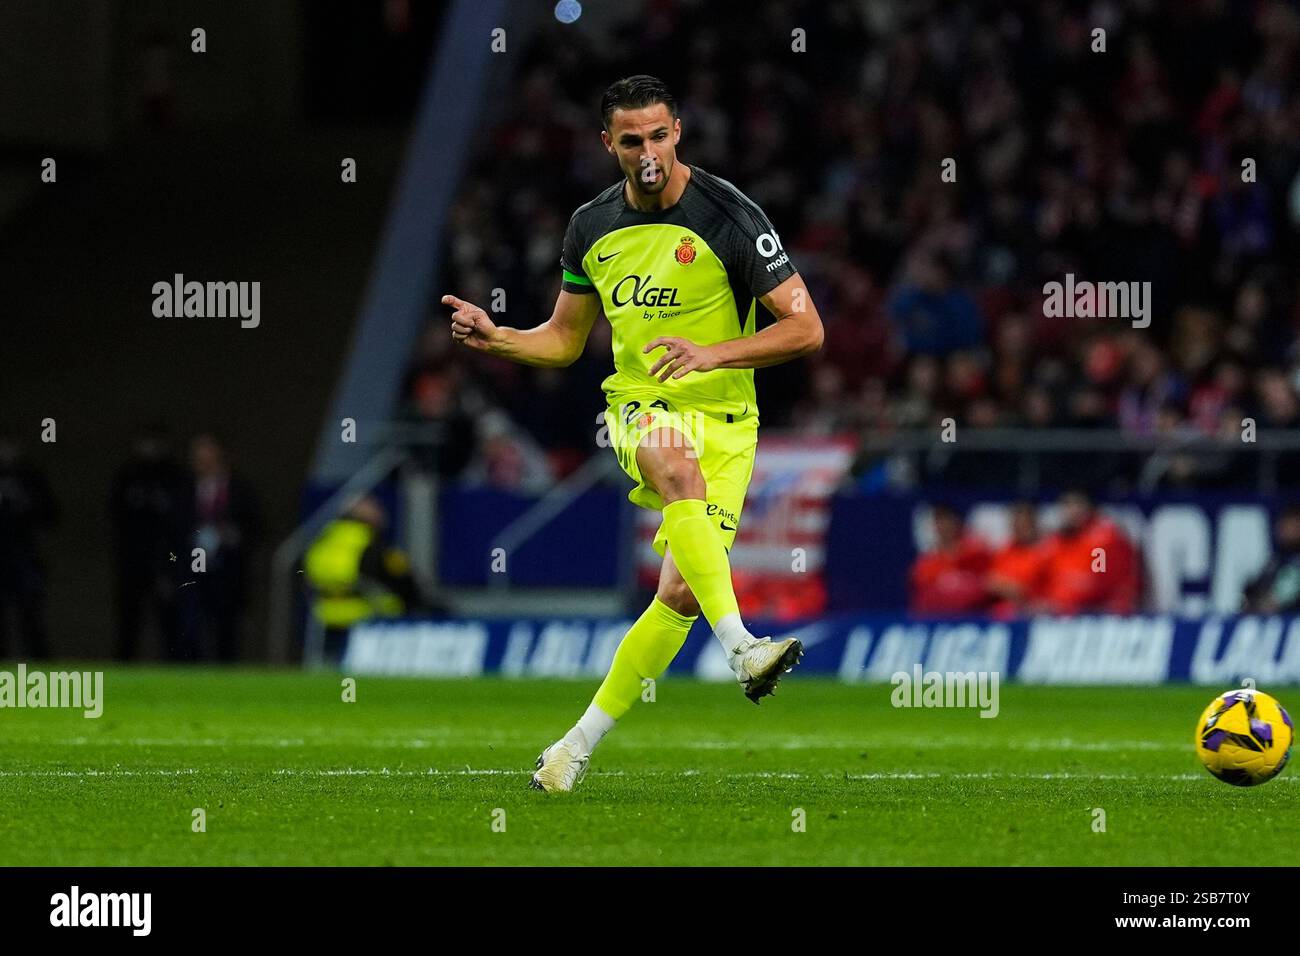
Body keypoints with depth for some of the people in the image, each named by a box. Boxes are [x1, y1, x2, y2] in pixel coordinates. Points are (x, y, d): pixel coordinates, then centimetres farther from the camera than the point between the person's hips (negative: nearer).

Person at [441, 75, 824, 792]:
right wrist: (496, 337, 0)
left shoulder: (729, 217, -9)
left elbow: (806, 329, -10)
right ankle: (742, 648, -47)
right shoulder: (592, 228, 6)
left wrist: (712, 354, -21)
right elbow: (563, 341, 19)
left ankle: (582, 744, 2)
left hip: (722, 417, -2)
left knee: (682, 593, -12)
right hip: (640, 404, 2)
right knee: (679, 467, -36)